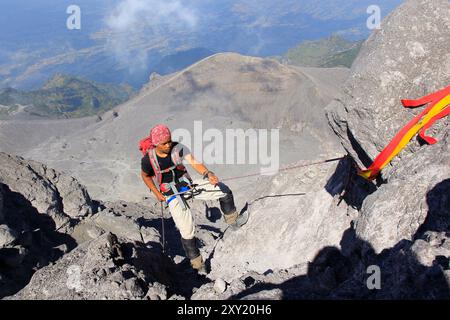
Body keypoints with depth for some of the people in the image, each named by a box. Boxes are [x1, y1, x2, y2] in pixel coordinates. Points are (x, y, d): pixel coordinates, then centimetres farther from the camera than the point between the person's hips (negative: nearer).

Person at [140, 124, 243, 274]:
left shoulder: (178, 148, -16)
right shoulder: (148, 159, -19)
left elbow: (194, 162, -27)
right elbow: (145, 176, 1)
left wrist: (207, 173, -45)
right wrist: (157, 193, -3)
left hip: (188, 184, 3)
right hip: (171, 194, -3)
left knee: (224, 191, -3)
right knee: (187, 231, -6)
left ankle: (231, 219, 24)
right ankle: (196, 262, 17)